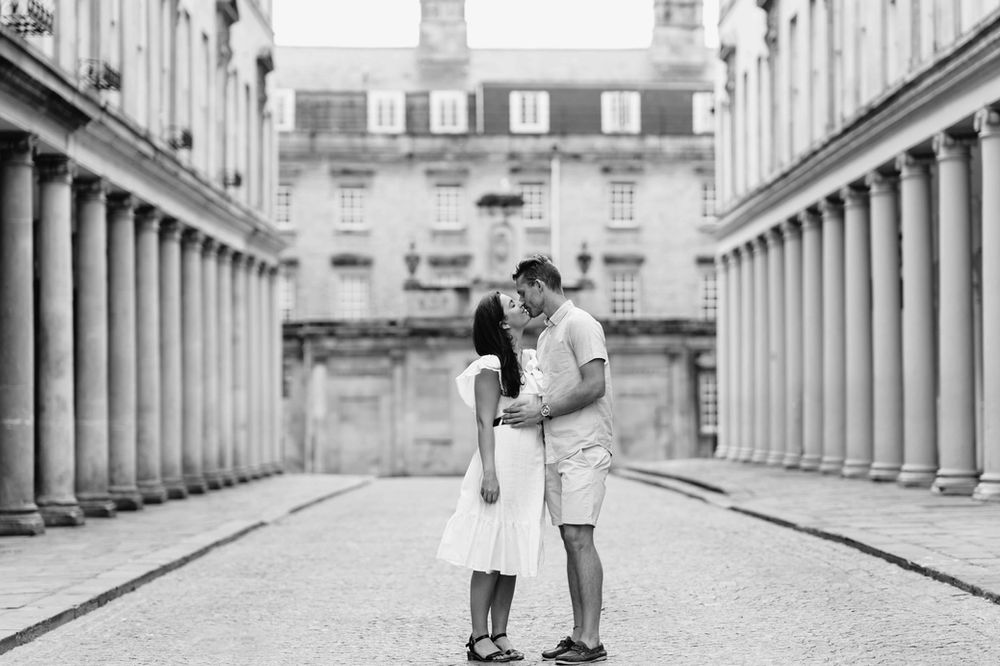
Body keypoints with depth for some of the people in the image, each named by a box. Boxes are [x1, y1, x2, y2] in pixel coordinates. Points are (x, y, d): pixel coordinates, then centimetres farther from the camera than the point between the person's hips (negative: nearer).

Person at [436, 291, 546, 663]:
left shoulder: (532, 360, 16)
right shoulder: (491, 366, -6)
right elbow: (485, 422, -11)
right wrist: (489, 471, -19)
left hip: (531, 468, 7)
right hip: (503, 461, -7)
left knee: (513, 552, 8)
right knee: (491, 552, -4)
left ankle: (500, 634, 12)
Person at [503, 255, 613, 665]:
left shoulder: (580, 325, -7)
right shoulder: (546, 335, 22)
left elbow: (594, 386, -16)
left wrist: (543, 410, -13)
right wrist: (529, 408, 7)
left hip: (583, 449, -9)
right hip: (555, 451, 9)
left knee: (579, 539, -12)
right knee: (570, 540, 6)